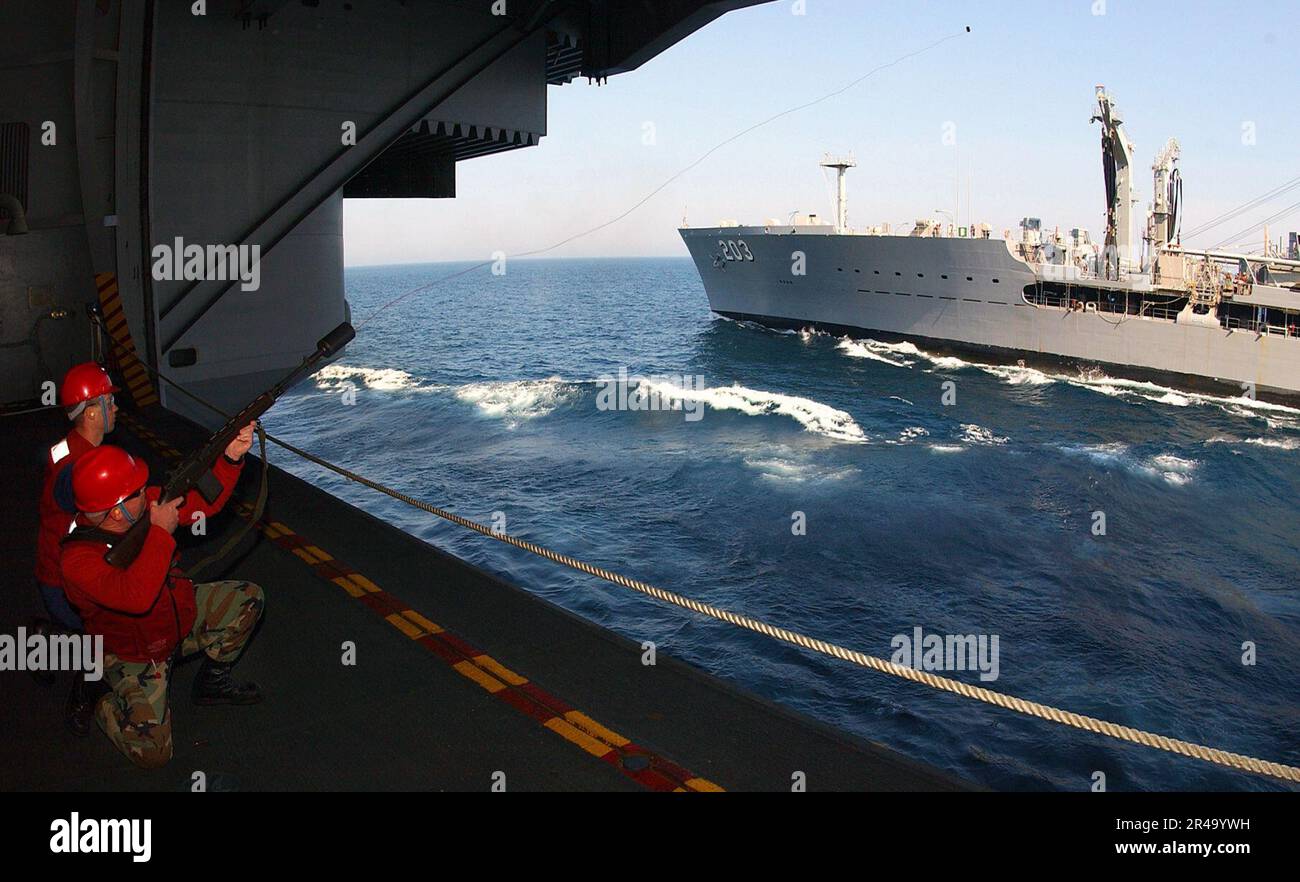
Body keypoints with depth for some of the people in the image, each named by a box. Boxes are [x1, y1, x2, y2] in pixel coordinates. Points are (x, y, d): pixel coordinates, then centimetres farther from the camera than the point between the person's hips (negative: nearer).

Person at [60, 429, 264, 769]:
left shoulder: (143, 504, -14)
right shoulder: (78, 559, -34)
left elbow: (204, 502, -5)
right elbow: (137, 596, -48)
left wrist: (231, 457, -21)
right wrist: (161, 532, -42)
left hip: (180, 617, 7)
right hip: (135, 654, -7)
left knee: (247, 598, -2)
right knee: (151, 752, -16)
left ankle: (213, 681, 18)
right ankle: (99, 701, 14)